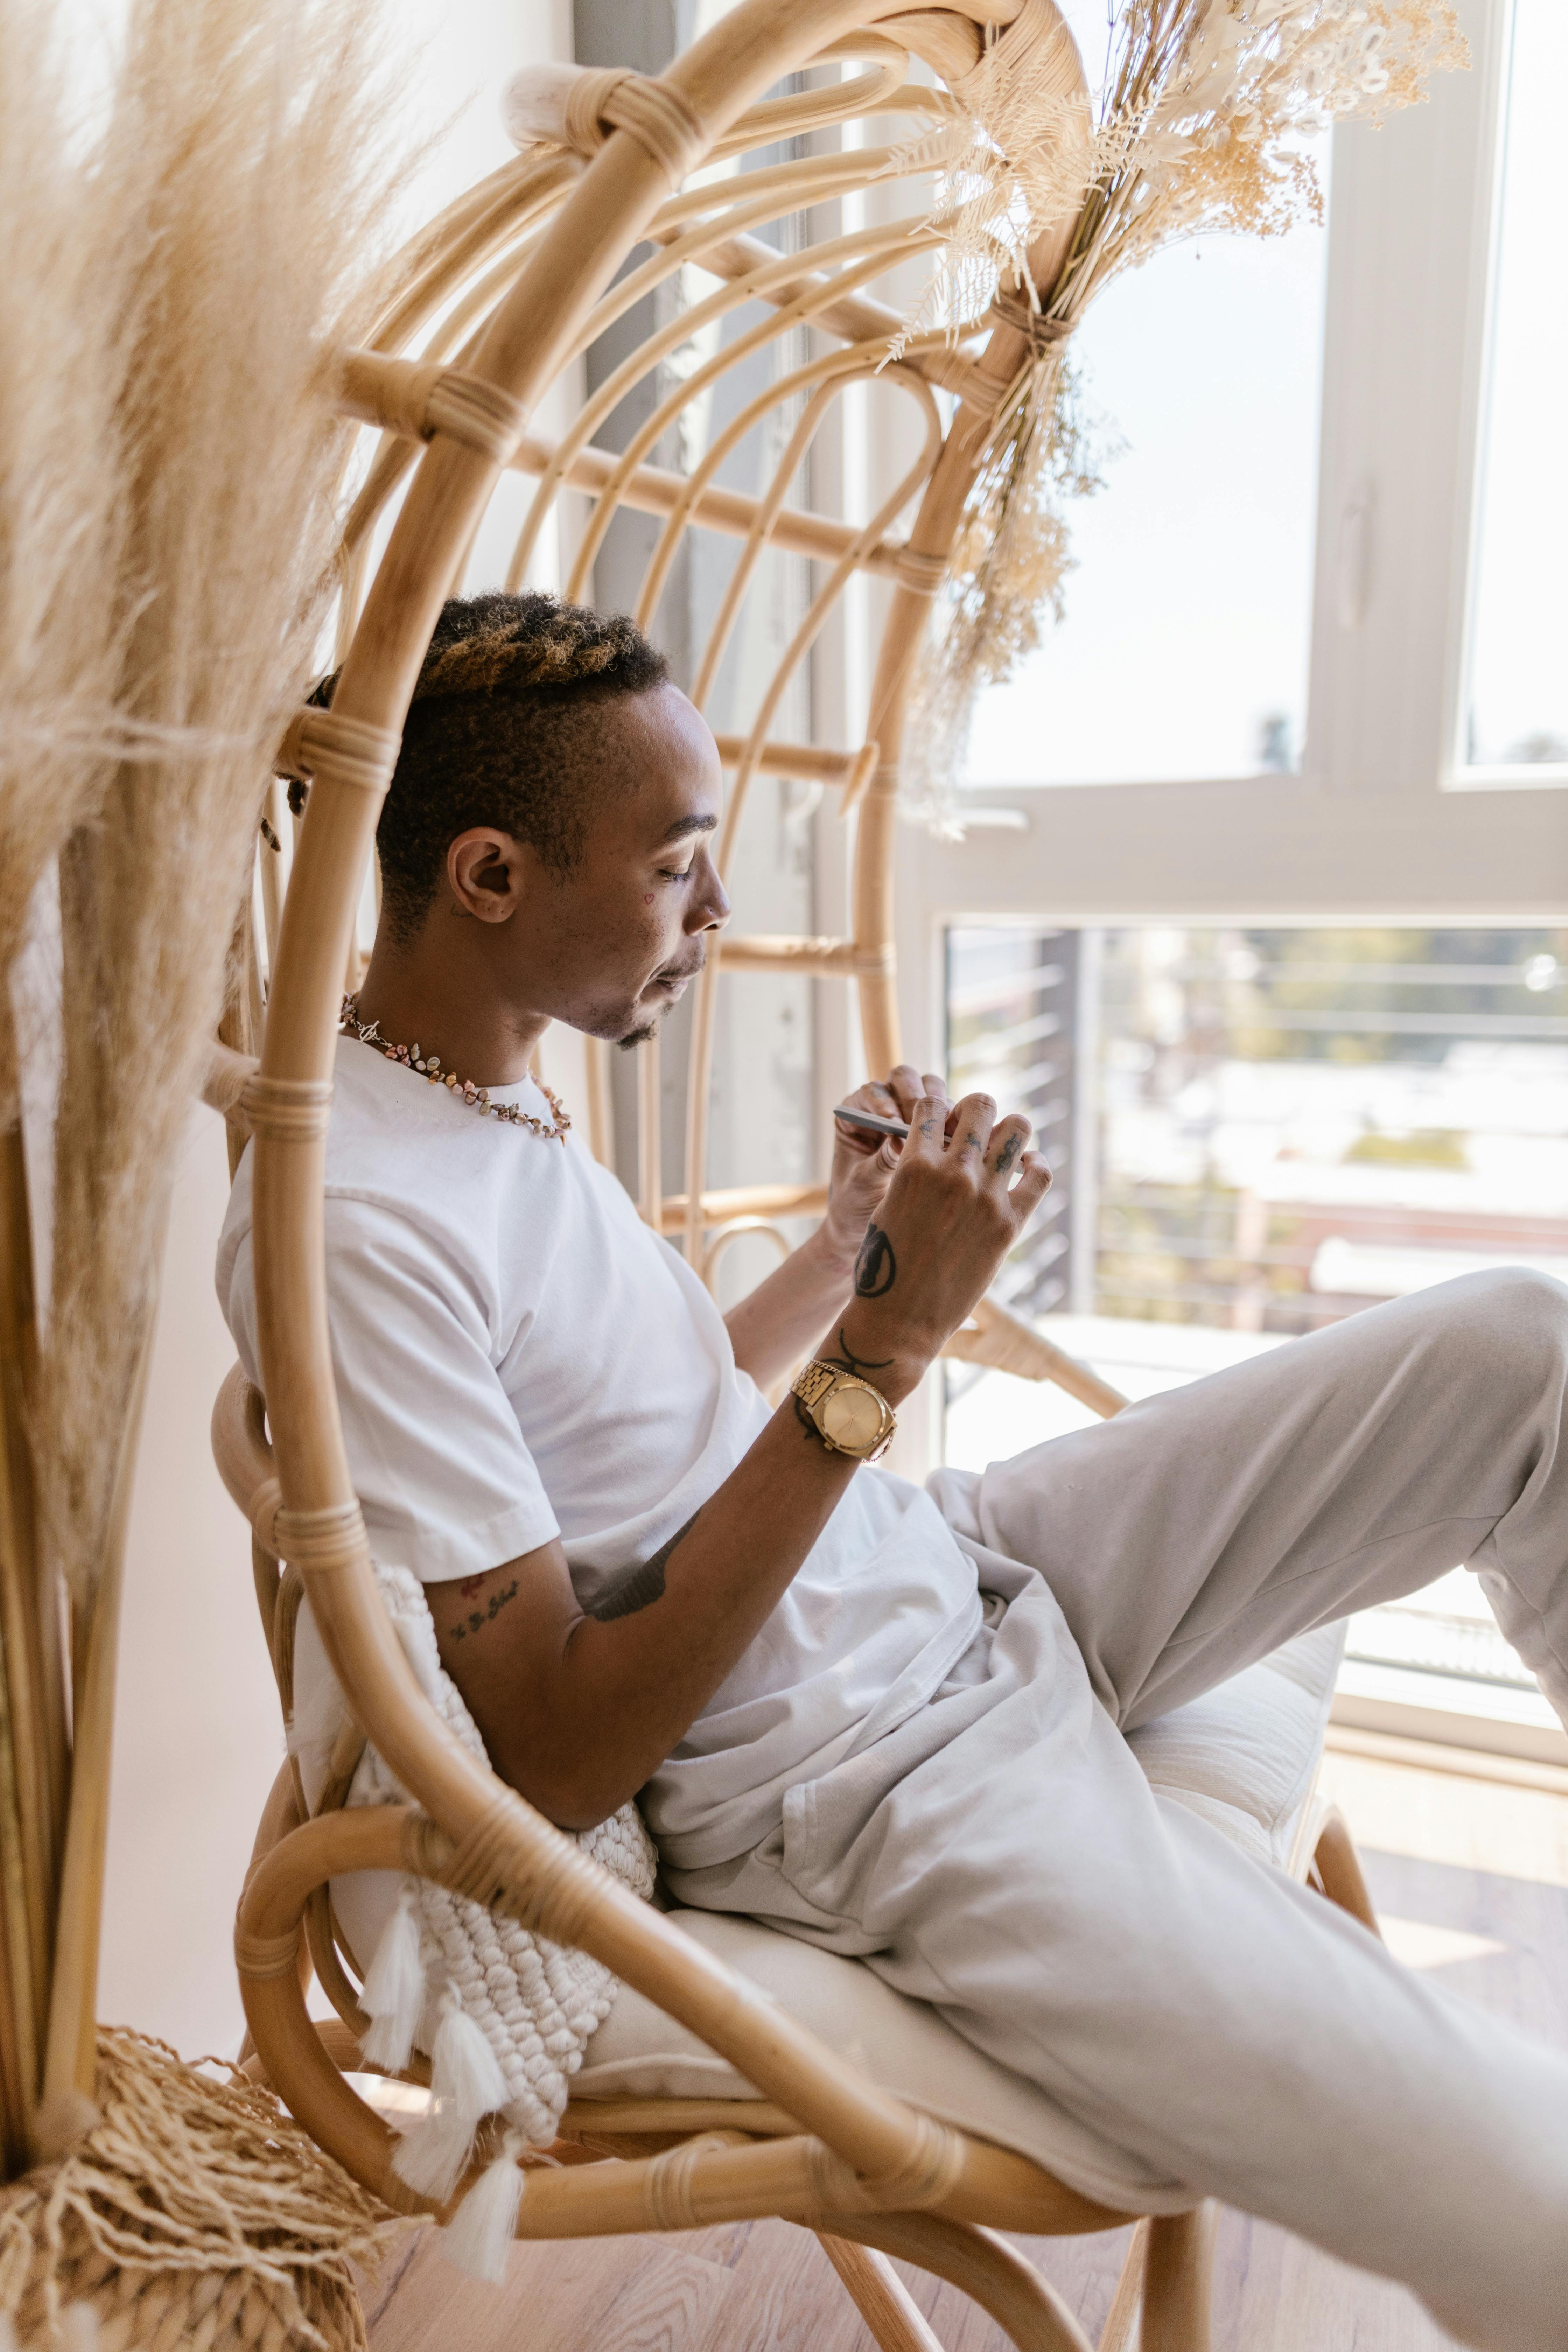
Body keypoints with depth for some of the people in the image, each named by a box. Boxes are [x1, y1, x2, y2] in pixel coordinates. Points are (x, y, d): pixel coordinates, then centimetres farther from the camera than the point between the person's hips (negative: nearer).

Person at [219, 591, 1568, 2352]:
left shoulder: (493, 1091, 7)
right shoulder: (354, 1224, -22)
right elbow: (557, 1763, -23)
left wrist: (851, 1244, 14)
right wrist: (884, 1348, -25)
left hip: (961, 1570, 9)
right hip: (880, 1783, -8)